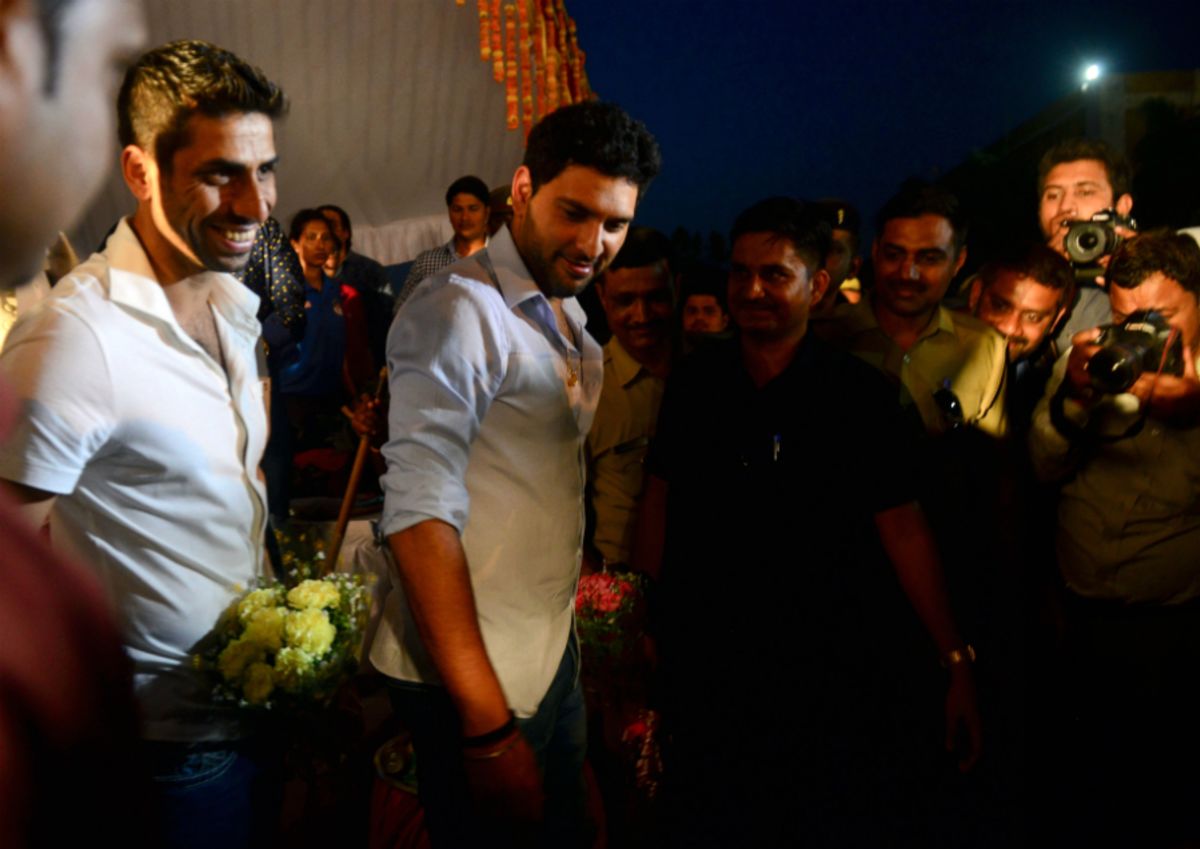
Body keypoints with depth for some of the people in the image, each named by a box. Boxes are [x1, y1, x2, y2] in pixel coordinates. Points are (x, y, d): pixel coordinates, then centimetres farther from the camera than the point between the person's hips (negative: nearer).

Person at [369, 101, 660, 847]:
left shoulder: (572, 323, 10)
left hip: (553, 656, 8)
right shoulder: (460, 310, -17)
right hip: (477, 680, -8)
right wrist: (489, 724, -24)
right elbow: (420, 513, -23)